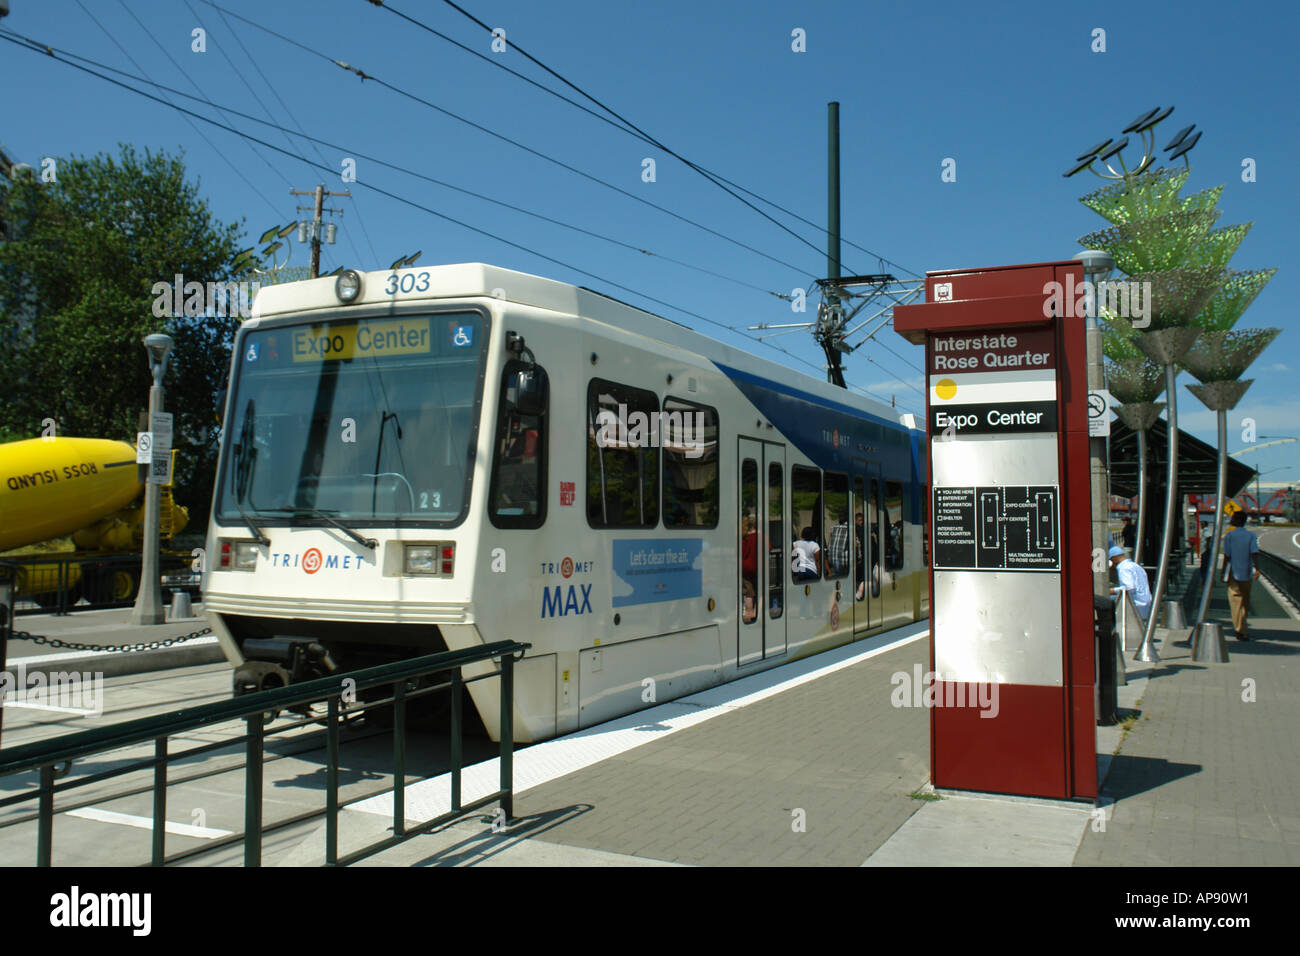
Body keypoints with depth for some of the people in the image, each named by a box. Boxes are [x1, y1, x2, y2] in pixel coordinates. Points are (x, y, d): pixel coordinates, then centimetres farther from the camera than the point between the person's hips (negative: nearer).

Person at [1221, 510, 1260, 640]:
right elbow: (1254, 553, -10)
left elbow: (1226, 556, -6)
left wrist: (1223, 572, 0)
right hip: (1247, 574, 3)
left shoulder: (1229, 535, -4)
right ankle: (1241, 627, 27)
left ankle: (1240, 630, -11)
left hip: (1234, 573, -3)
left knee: (1236, 601, -3)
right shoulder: (1251, 536, 4)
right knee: (1245, 601, 16)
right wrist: (1256, 568, -16)